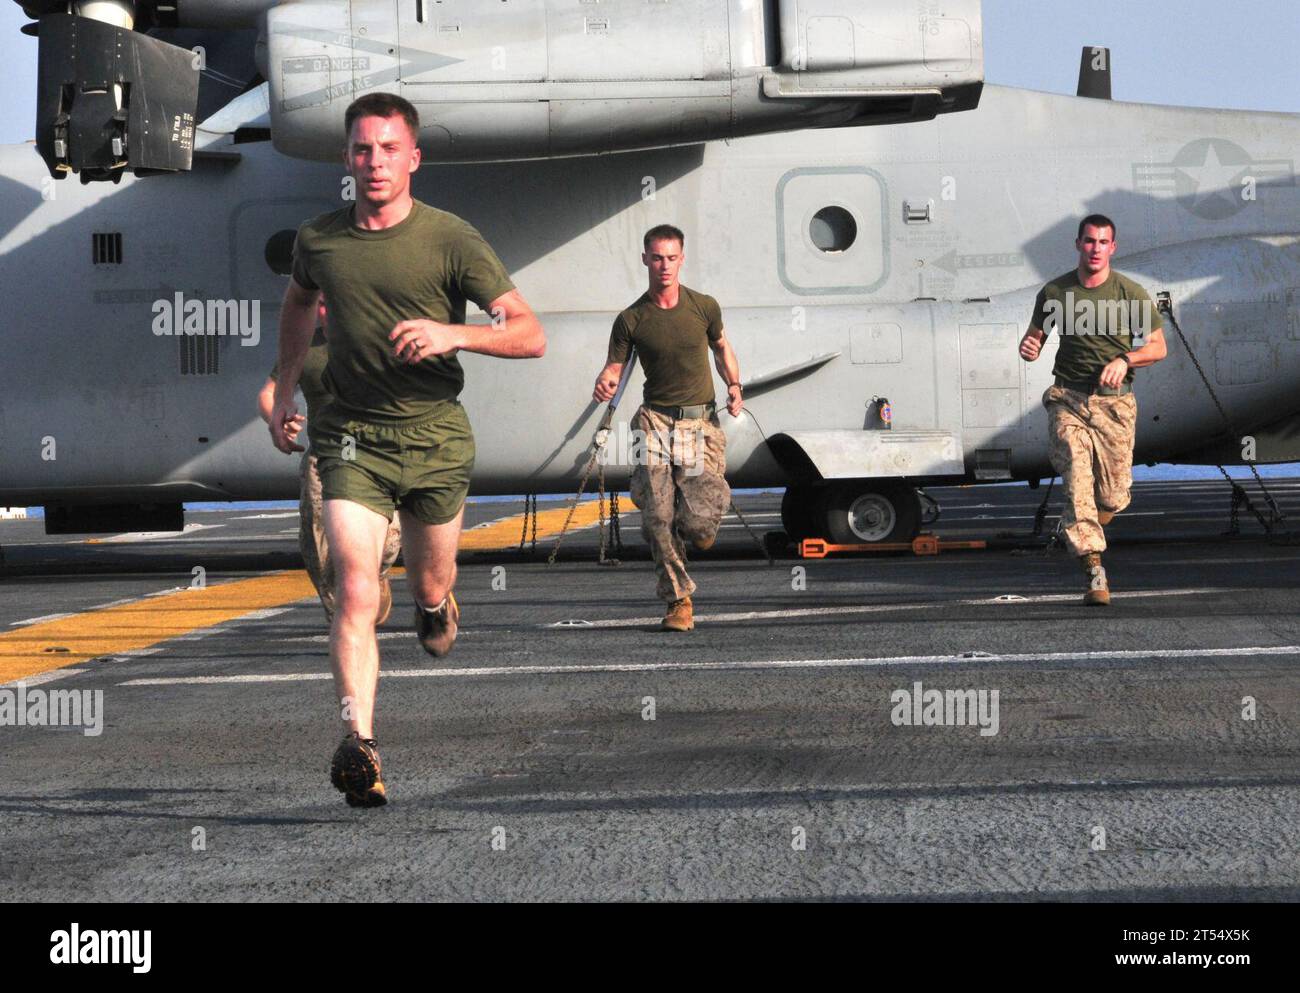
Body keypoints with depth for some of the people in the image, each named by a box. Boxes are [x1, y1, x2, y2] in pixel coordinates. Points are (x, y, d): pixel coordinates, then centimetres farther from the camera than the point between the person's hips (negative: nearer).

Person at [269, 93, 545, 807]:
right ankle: (360, 745, -23)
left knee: (429, 584, 17)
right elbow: (299, 301, 27)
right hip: (351, 435, 0)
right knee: (356, 593, -17)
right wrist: (285, 387, 21)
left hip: (436, 437, 0)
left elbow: (530, 335, -11)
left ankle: (438, 604, 56)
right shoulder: (318, 239, 2)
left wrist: (455, 333, -27)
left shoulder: (450, 240, -8)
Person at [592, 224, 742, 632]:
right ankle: (679, 600, 2)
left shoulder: (704, 307, 5)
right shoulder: (631, 320, 2)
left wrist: (734, 385, 7)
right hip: (656, 422, 0)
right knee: (658, 520, -12)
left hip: (701, 422, 0)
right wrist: (604, 384, -20)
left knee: (698, 523, -11)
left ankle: (704, 517, 28)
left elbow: (721, 347, 23)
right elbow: (613, 369, 4)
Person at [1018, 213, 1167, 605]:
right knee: (1076, 483, -16)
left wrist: (1124, 359, -11)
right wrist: (1028, 347, -9)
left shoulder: (1131, 294, 1)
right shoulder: (1054, 292, 3)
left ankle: (1081, 529, 33)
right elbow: (1035, 335, 15)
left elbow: (1158, 347, 8)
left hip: (1114, 401, 0)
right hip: (1068, 399, 0)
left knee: (1113, 497, 0)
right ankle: (1095, 570, -17)